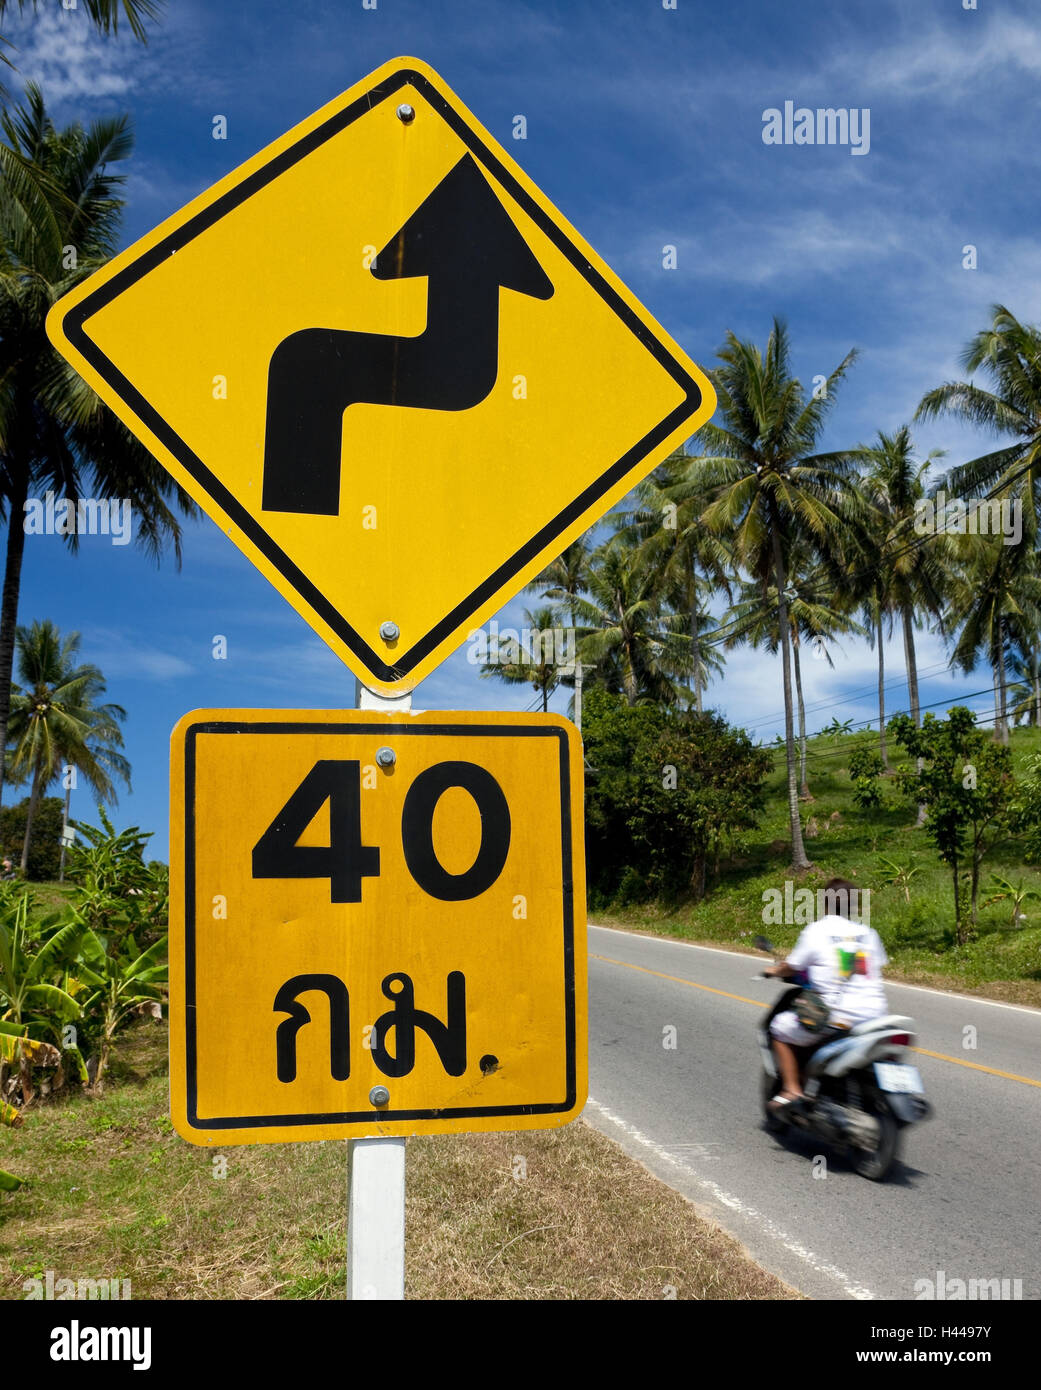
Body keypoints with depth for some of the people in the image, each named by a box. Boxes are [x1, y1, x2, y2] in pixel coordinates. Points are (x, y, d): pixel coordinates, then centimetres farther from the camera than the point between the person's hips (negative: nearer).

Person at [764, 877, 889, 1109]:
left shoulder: (816, 931, -2)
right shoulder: (867, 932, 11)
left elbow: (792, 967, 3)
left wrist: (774, 970, 25)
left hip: (836, 1016, -5)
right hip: (874, 1011, 5)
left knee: (780, 1029, 13)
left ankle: (792, 1089, 4)